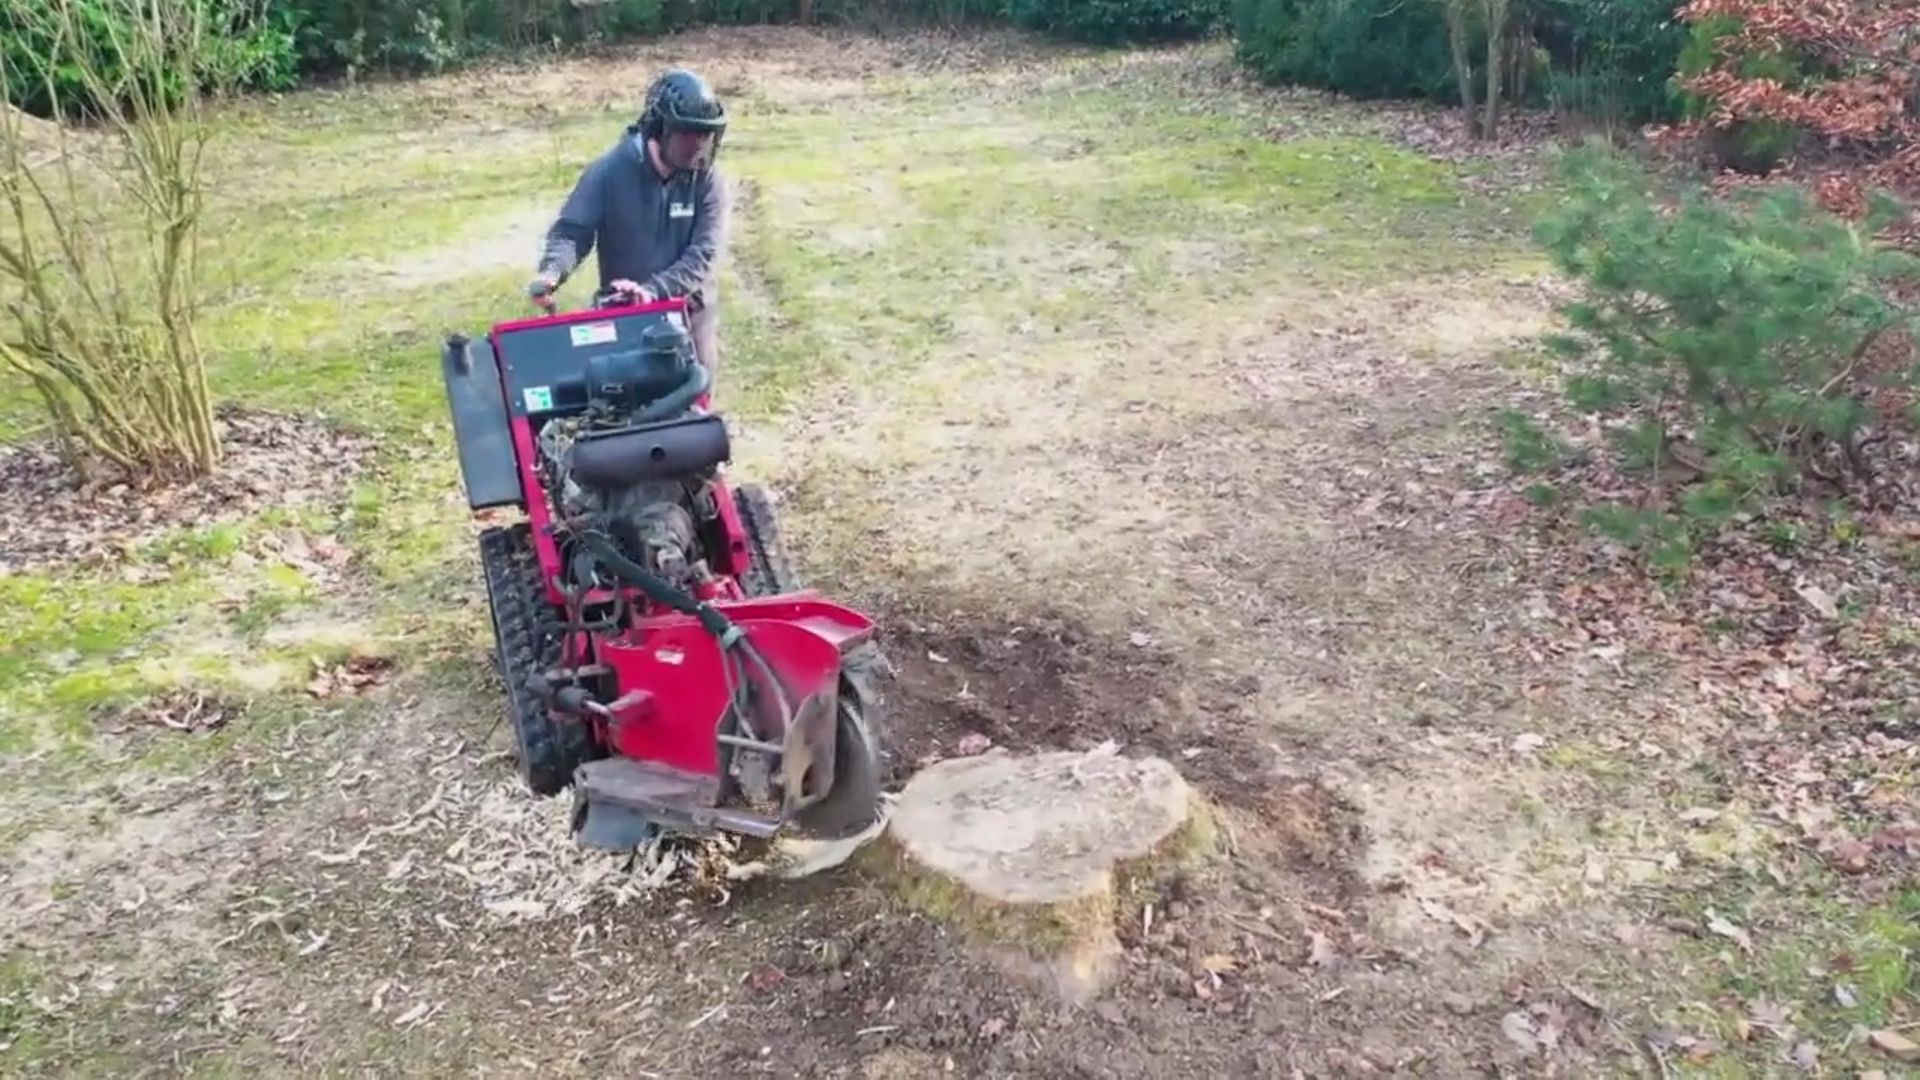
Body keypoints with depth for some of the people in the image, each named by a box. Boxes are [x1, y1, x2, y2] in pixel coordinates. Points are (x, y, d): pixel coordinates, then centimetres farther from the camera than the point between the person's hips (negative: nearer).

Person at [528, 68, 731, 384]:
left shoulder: (708, 180, -10)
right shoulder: (610, 171, -11)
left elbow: (704, 255, -18)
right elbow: (571, 230, -8)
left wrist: (654, 290, -33)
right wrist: (551, 272, -30)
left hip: (689, 311, 1)